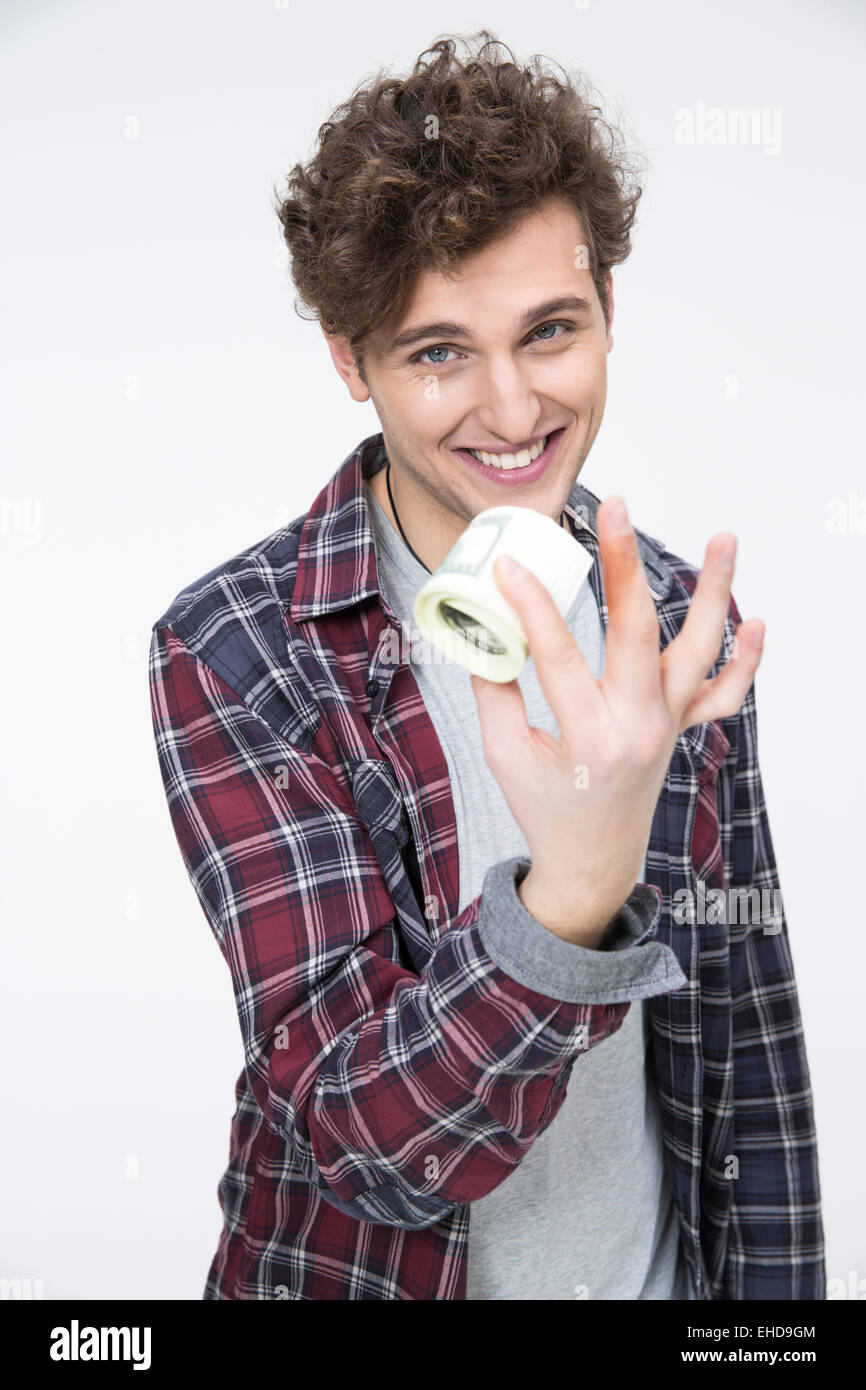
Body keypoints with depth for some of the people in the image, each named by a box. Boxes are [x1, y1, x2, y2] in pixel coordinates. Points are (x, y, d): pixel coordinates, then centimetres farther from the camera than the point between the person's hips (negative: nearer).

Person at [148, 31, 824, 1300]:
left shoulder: (680, 622, -8)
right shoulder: (231, 654, -21)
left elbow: (747, 1030, 0)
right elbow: (372, 1141, -27)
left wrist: (771, 1291, 1)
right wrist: (576, 894, -43)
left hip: (660, 1271, 4)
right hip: (362, 1269, -3)